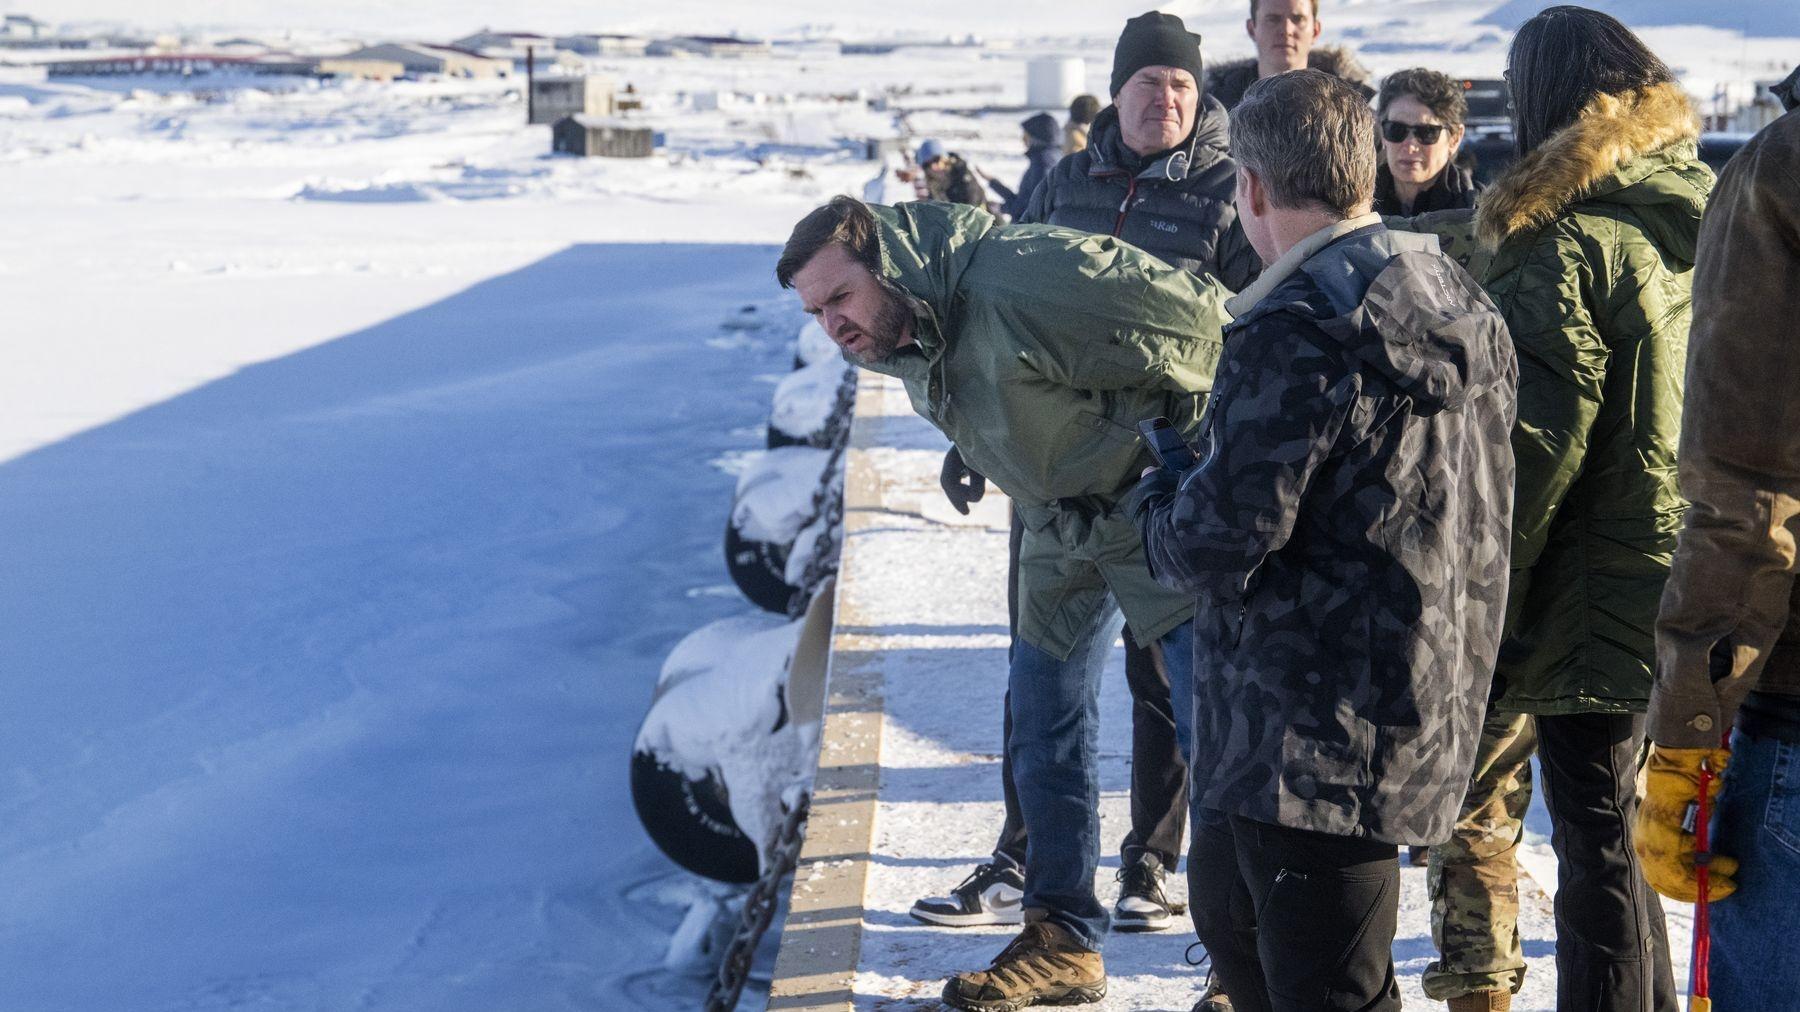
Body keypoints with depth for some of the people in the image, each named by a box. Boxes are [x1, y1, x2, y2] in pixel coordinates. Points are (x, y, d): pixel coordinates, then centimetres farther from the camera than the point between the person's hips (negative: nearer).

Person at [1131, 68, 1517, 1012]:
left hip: (1316, 739, -10)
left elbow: (1217, 544, -22)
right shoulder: (1456, 302, 9)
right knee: (1227, 906, 28)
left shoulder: (1296, 333, -21)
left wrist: (1156, 498, 1)